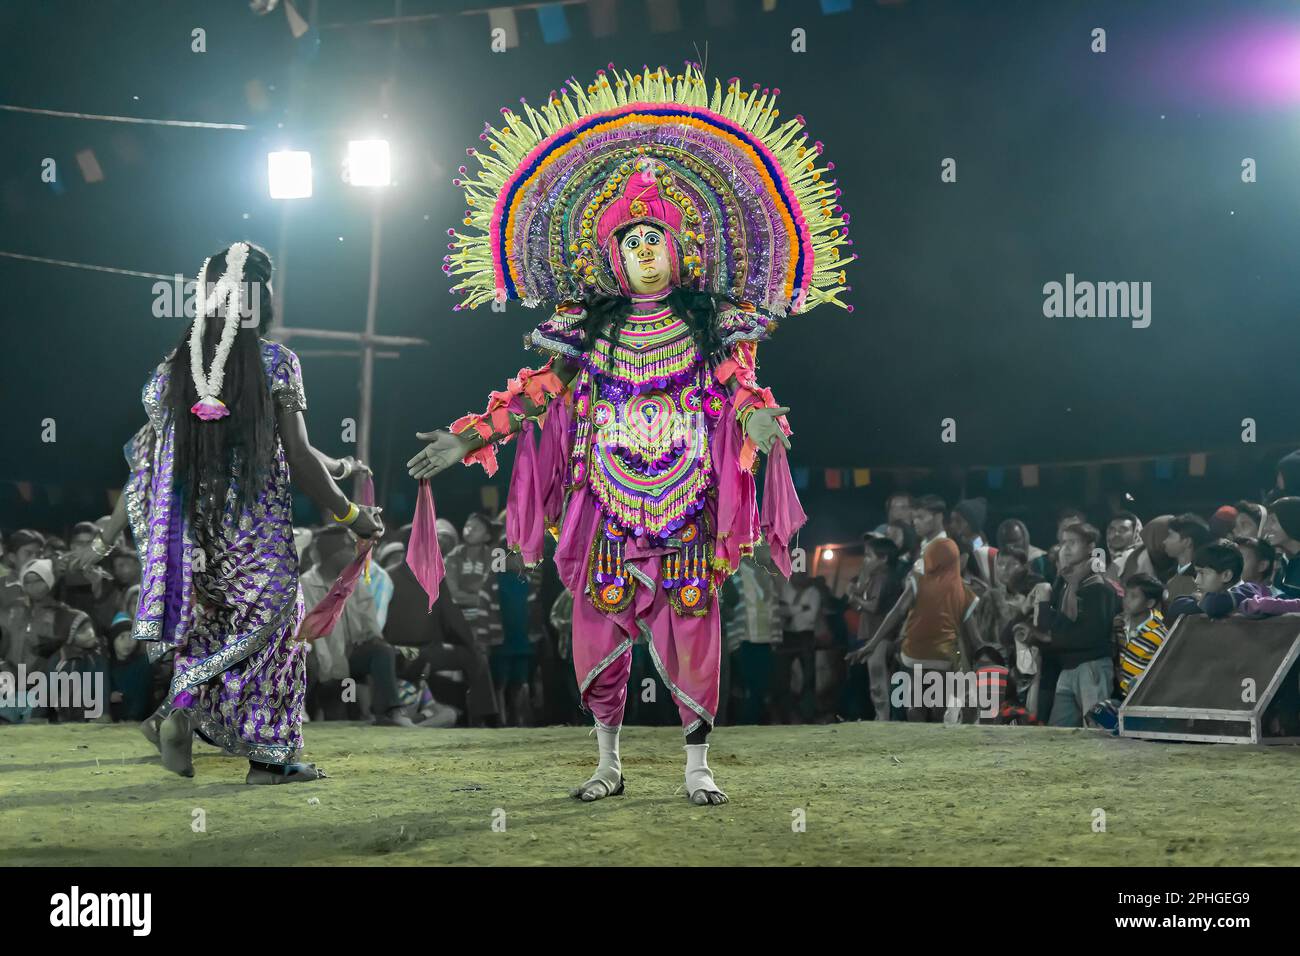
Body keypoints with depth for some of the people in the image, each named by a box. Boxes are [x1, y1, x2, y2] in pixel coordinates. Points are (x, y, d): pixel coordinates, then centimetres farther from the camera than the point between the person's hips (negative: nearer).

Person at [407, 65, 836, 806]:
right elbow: (536, 393, 5)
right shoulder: (588, 329, 7)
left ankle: (698, 766, 14)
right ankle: (608, 763, 20)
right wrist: (467, 439, -4)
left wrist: (758, 417, -29)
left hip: (688, 516, -1)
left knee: (690, 637, -1)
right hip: (606, 513, 2)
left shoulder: (715, 323, 4)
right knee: (599, 638, 4)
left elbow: (739, 383, -6)